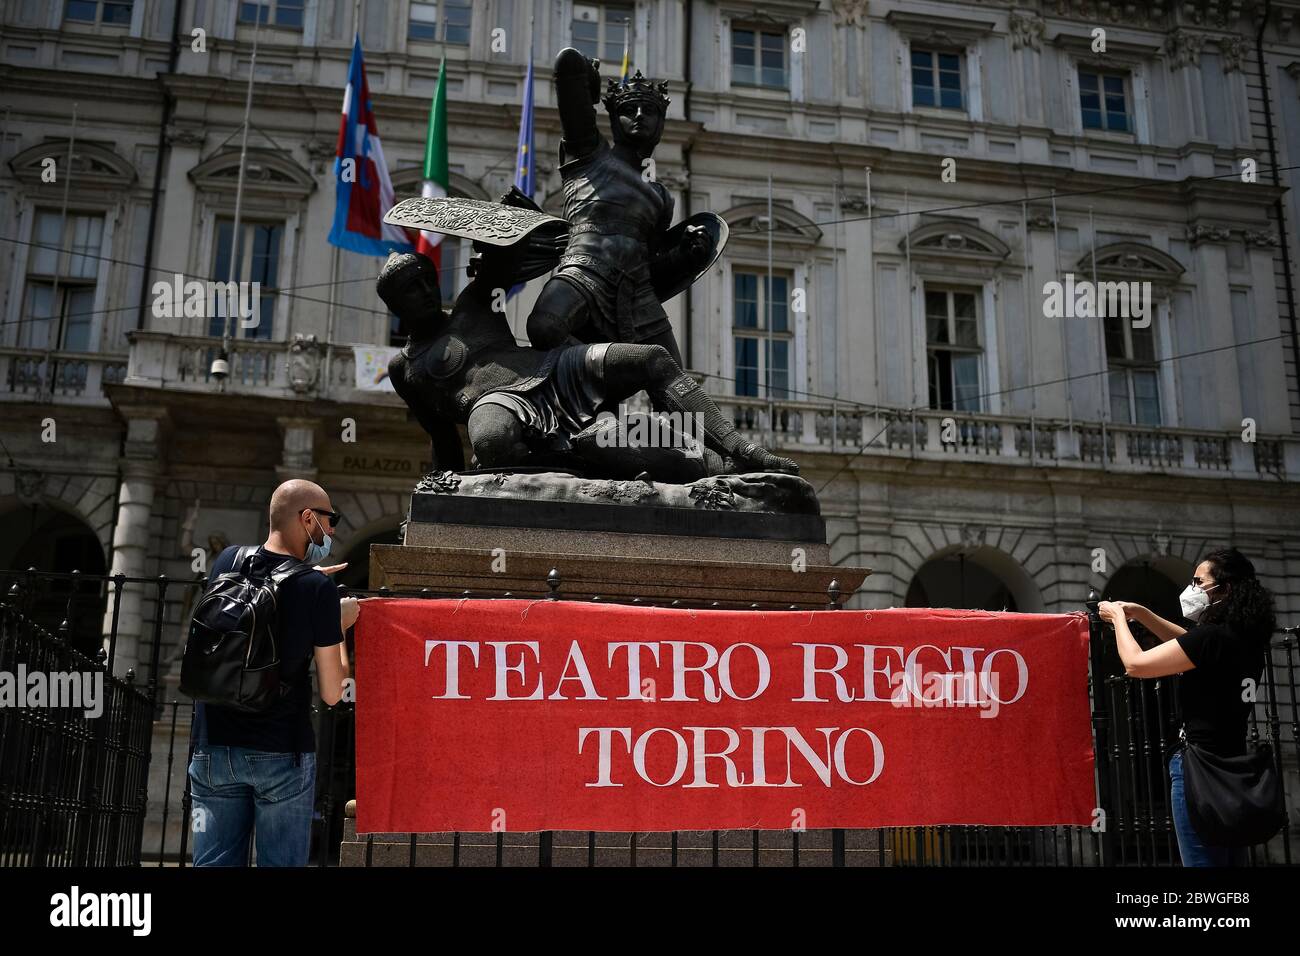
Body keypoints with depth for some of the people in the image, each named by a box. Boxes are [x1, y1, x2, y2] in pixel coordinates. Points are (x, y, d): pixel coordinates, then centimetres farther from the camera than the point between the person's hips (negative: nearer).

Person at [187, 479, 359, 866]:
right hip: (283, 754, -4)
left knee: (214, 863, 9)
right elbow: (332, 693, -7)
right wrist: (341, 624, 6)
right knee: (281, 863, 5)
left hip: (214, 747, 4)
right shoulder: (319, 589, -10)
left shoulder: (227, 562, 3)